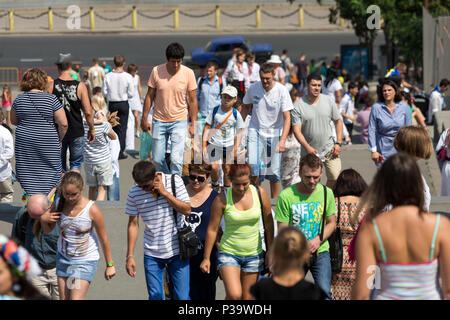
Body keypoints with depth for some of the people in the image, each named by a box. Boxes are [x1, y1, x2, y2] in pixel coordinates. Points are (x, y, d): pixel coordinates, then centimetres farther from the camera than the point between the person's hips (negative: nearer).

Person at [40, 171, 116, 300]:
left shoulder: (92, 210, -20)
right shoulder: (57, 204, -7)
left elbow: (103, 239, -9)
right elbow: (48, 230, 10)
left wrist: (110, 265, -2)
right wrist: (43, 219, -13)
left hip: (85, 261, -5)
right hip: (63, 257, 5)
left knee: (76, 299, -13)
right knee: (64, 299, 7)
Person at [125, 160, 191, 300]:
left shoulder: (175, 181, -7)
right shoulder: (134, 193, -4)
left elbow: (187, 210, -10)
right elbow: (133, 224, 3)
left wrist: (164, 192, -19)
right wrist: (130, 256, 1)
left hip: (177, 251, -1)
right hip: (152, 254, 1)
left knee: (182, 296, -3)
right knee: (155, 296, 1)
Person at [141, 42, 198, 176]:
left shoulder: (188, 73, -7)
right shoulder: (156, 71, -6)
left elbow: (192, 100, -1)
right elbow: (150, 96, 4)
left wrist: (193, 124, -4)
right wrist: (144, 119, 4)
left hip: (179, 121, -2)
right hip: (159, 121, 2)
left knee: (176, 160, -13)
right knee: (157, 159, 7)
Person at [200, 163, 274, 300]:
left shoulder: (260, 193, -6)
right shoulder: (222, 199, -12)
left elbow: (269, 223, 4)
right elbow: (212, 229, -5)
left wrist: (270, 250, 5)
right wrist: (206, 258, -2)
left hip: (254, 254, 3)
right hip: (229, 253, -3)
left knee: (247, 297, 6)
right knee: (234, 295, -20)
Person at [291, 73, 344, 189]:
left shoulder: (328, 101, 2)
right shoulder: (298, 106, -7)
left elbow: (338, 121, 10)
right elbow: (297, 130, -11)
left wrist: (338, 143, 0)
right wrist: (308, 148, -23)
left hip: (329, 149, 2)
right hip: (309, 152, -2)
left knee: (335, 178, -7)